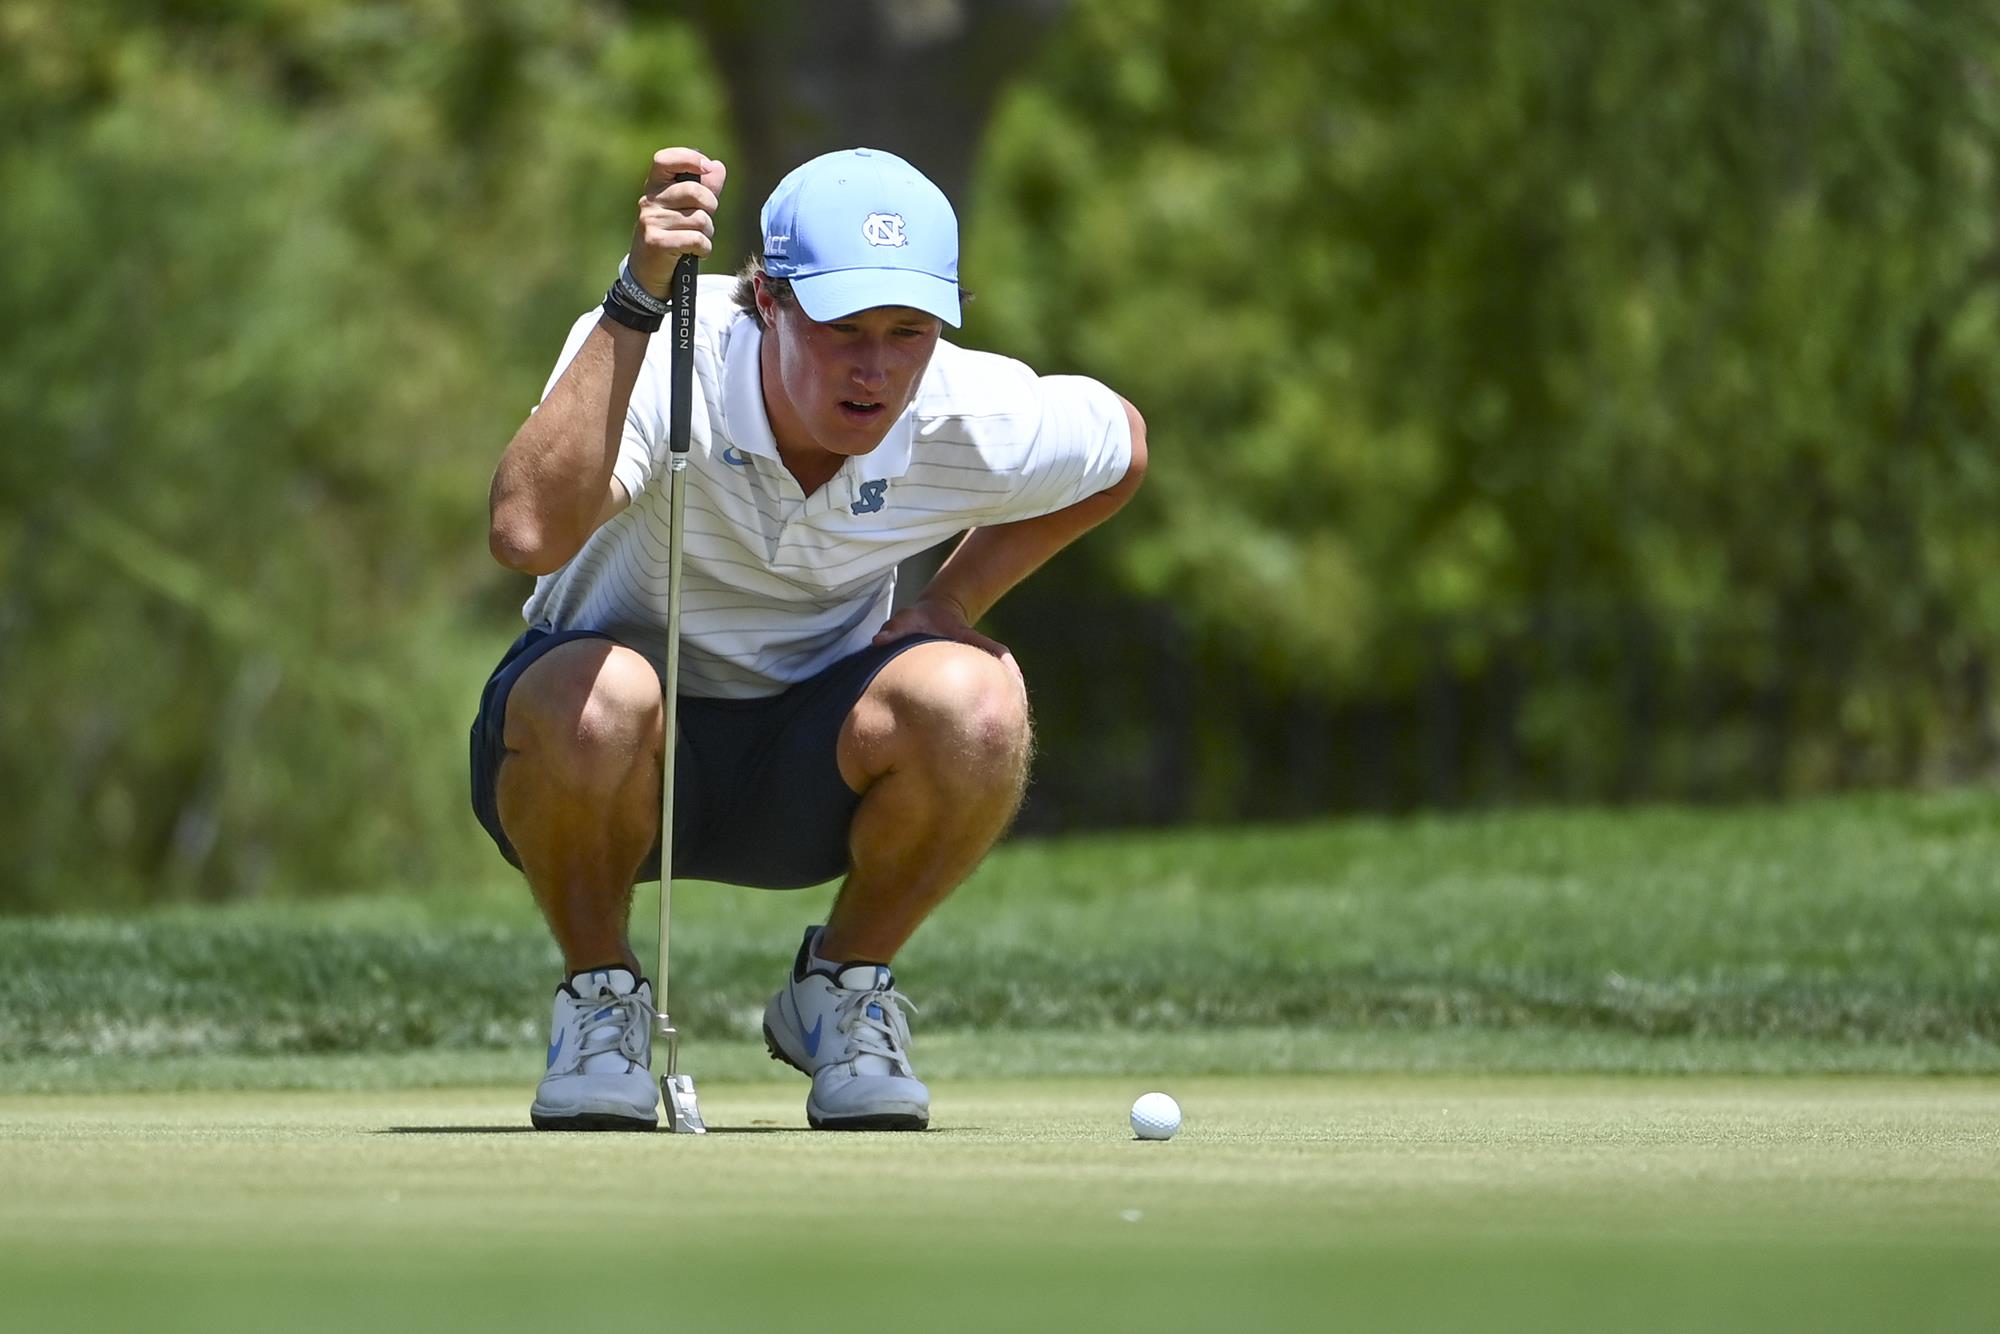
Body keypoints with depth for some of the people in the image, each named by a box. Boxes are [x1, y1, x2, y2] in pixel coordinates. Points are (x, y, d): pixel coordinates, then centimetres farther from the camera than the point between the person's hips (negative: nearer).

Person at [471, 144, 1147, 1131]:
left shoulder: (973, 418, -15)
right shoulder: (662, 360, -26)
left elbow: (1122, 445, 10)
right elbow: (529, 532, -46)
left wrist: (954, 599, -1)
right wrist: (637, 301, -49)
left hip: (807, 772, 3)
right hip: (619, 757, -3)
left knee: (974, 701, -31)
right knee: (596, 694, -40)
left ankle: (842, 984, -1)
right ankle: (600, 994, -8)